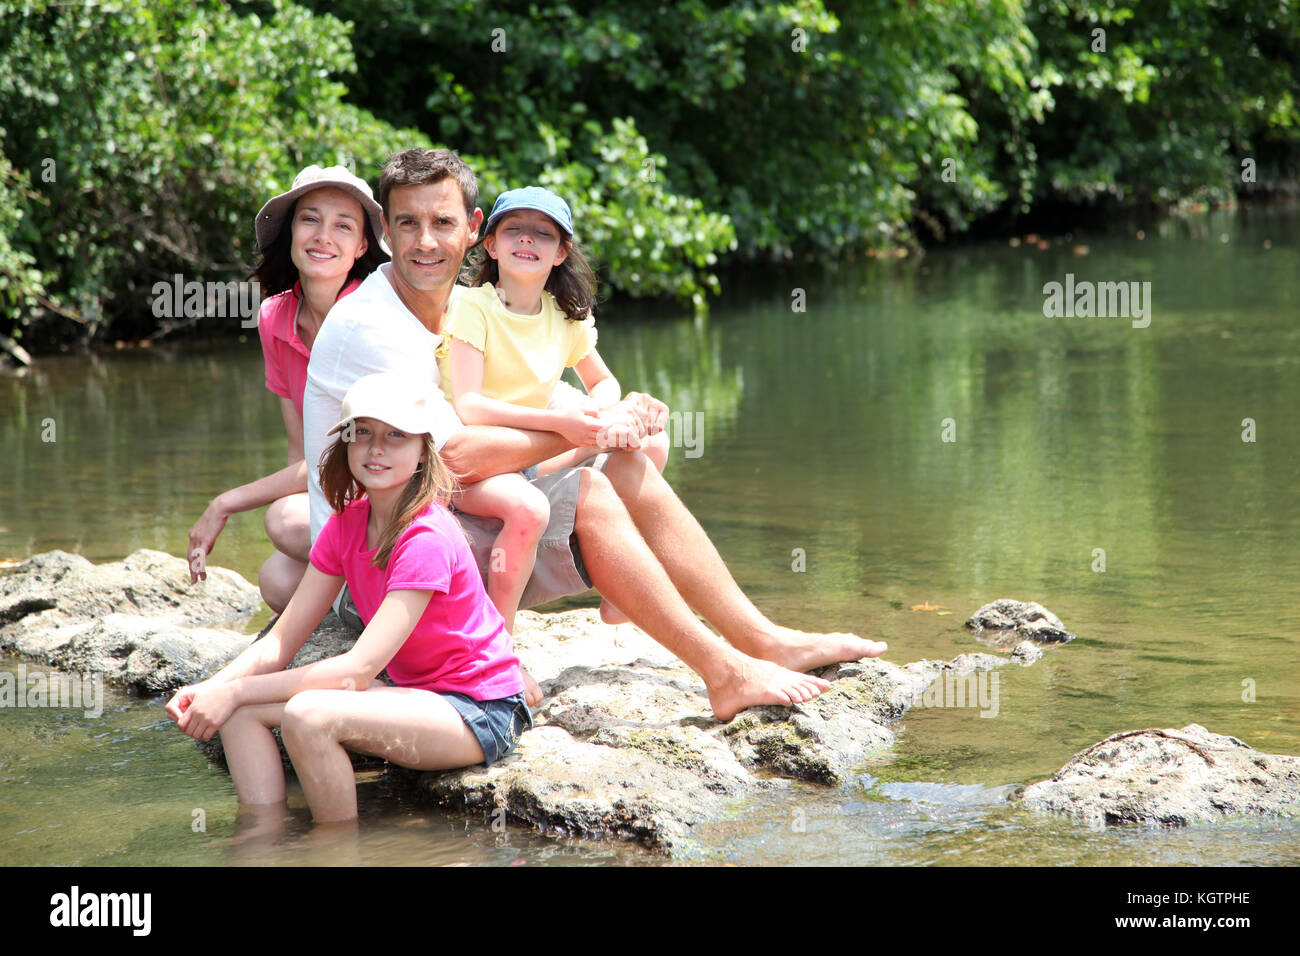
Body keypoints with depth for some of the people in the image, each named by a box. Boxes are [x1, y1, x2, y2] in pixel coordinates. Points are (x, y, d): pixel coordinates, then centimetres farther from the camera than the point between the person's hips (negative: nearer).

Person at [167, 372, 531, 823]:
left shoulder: (427, 538, -22)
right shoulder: (347, 524, 3)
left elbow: (359, 669, -27)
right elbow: (281, 642, 1)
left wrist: (235, 691, -27)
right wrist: (210, 688, -19)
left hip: (478, 714, -8)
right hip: (414, 696, 8)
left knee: (307, 714, -31)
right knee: (242, 709, -9)